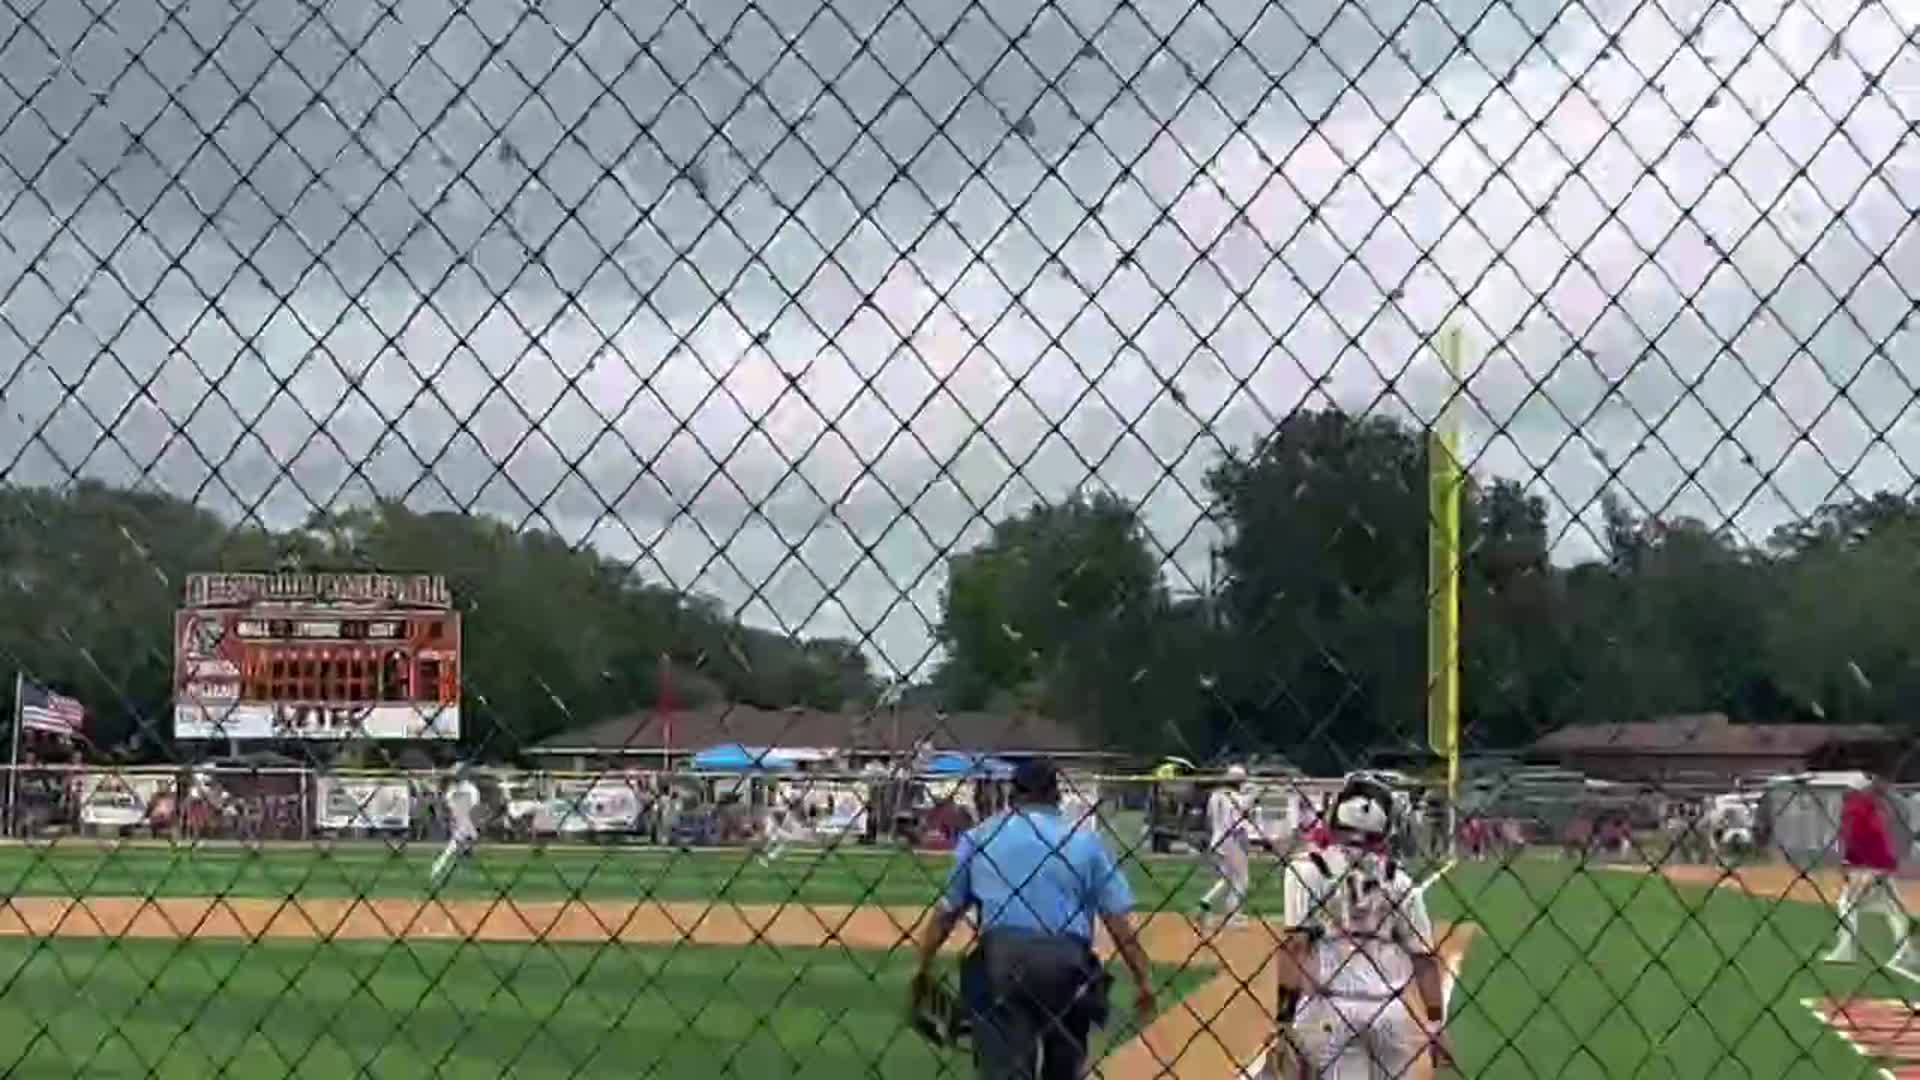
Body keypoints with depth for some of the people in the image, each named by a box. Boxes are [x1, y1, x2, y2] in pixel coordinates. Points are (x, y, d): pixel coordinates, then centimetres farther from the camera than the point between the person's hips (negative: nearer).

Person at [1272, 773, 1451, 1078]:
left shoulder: (1307, 869, 0)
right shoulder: (1398, 879, 9)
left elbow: (1294, 943, -9)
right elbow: (1424, 956, 7)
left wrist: (1285, 1016, -10)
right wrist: (1437, 1023, 12)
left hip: (1329, 1008, -2)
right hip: (1391, 1010, 2)